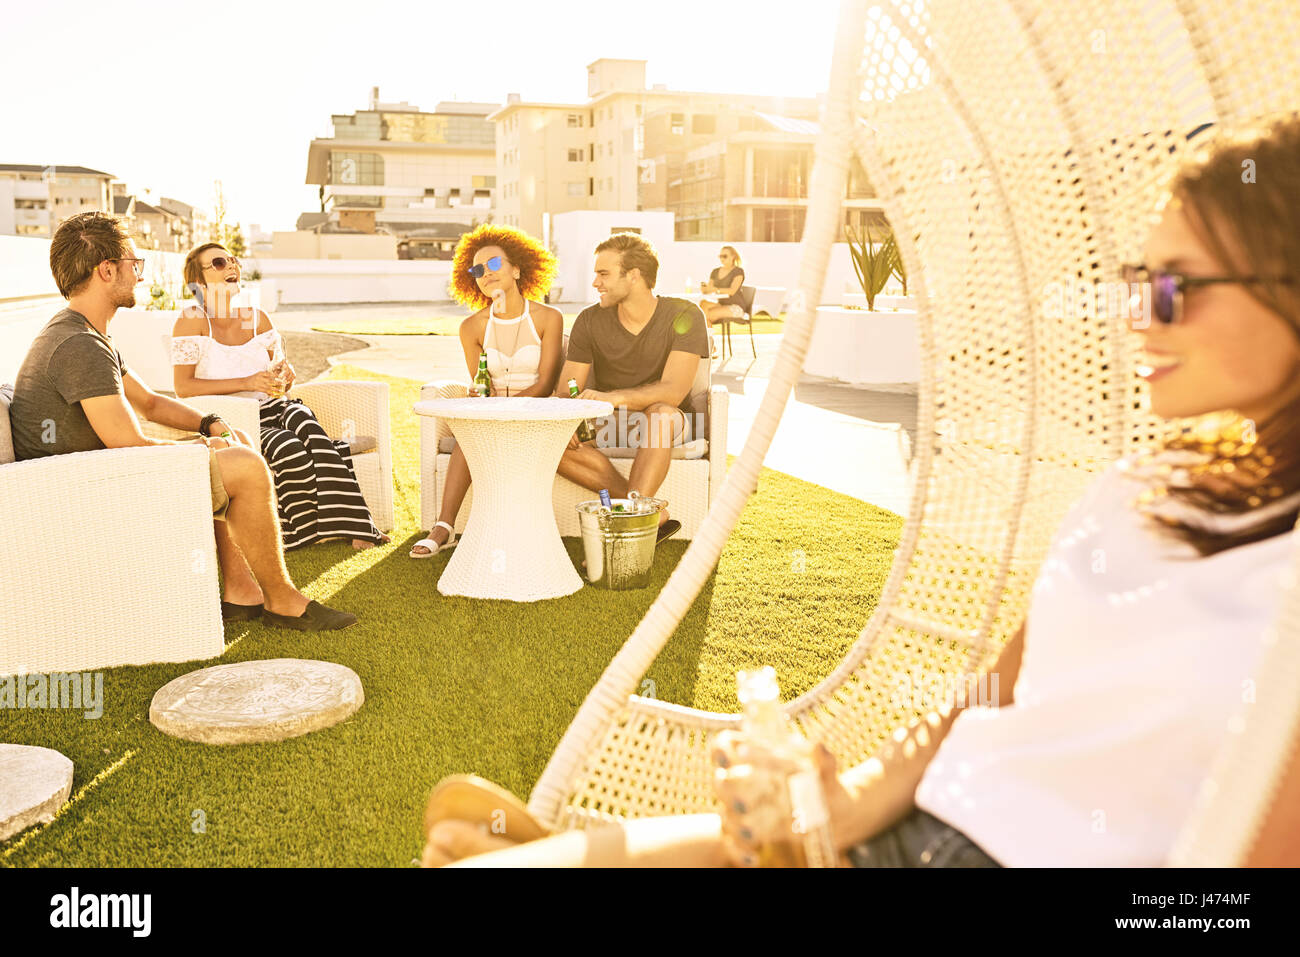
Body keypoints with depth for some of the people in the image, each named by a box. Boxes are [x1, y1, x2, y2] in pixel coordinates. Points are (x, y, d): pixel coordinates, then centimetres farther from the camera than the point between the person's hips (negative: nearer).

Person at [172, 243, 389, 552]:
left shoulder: (257, 318, 13)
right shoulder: (192, 320, -3)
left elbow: (285, 371, 19)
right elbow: (183, 387, -11)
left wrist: (284, 375, -8)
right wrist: (247, 382, -19)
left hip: (269, 408, 4)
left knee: (305, 422, -29)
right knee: (289, 448, -31)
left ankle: (350, 525, -30)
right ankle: (309, 528, -15)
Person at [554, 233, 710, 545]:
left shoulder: (683, 316, -15)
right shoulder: (590, 321, -4)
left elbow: (673, 391, -27)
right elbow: (566, 389, -5)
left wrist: (612, 397, -43)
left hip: (668, 422, -3)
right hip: (606, 421, 4)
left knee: (660, 414, -40)